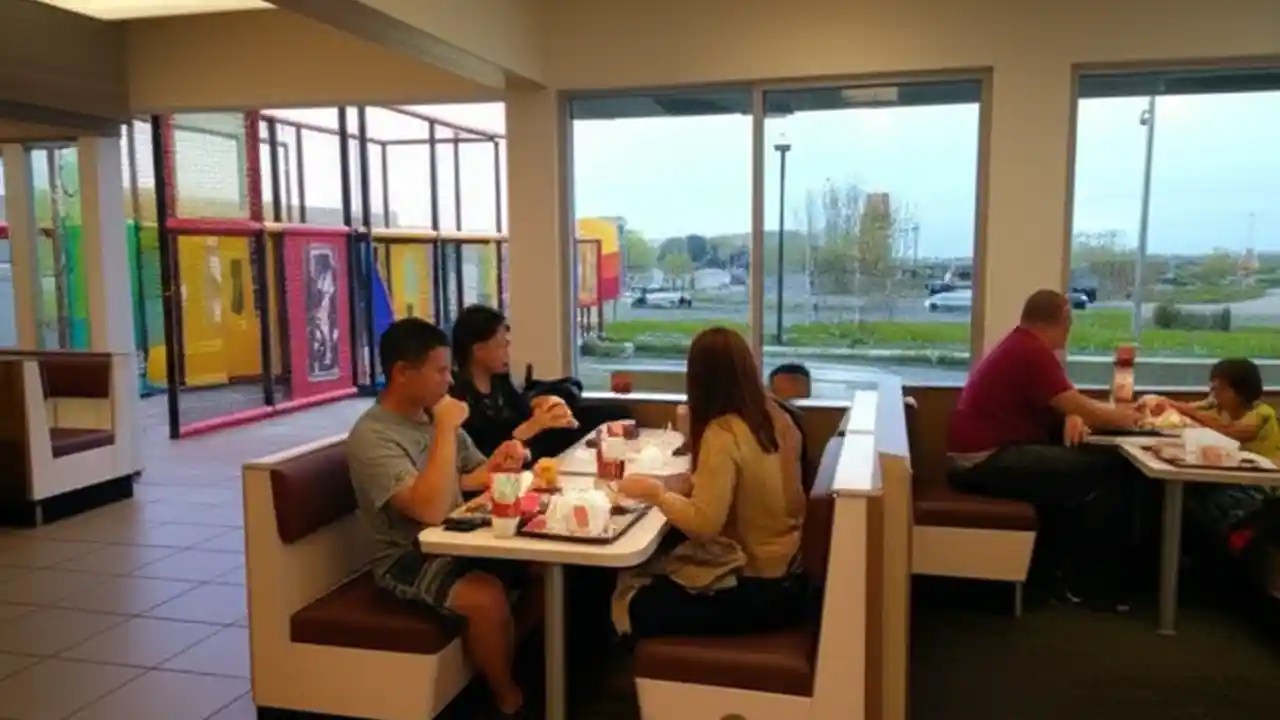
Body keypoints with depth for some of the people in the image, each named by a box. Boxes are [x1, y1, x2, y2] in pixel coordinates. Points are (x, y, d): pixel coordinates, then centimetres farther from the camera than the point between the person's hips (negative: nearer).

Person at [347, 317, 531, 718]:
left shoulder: (433, 414, 4)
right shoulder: (371, 437, -20)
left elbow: (466, 479, 15)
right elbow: (431, 510, -33)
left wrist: (495, 466, -9)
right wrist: (446, 430, -28)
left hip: (456, 541, 8)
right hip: (408, 559, -8)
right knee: (488, 596, -31)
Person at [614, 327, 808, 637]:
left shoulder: (722, 434, -23)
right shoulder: (776, 418, 2)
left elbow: (704, 524, -28)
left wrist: (656, 492, -14)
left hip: (753, 589, -8)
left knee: (636, 603, 3)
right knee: (651, 581, 16)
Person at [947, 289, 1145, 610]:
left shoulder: (1020, 345, 17)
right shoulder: (1033, 352, -15)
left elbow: (1067, 404, 22)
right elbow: (1081, 410, -12)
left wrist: (1073, 417, 0)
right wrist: (1125, 418, 6)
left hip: (989, 453, 10)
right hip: (988, 460, -10)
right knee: (1108, 472, -10)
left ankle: (1069, 565, 14)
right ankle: (1086, 583, 2)